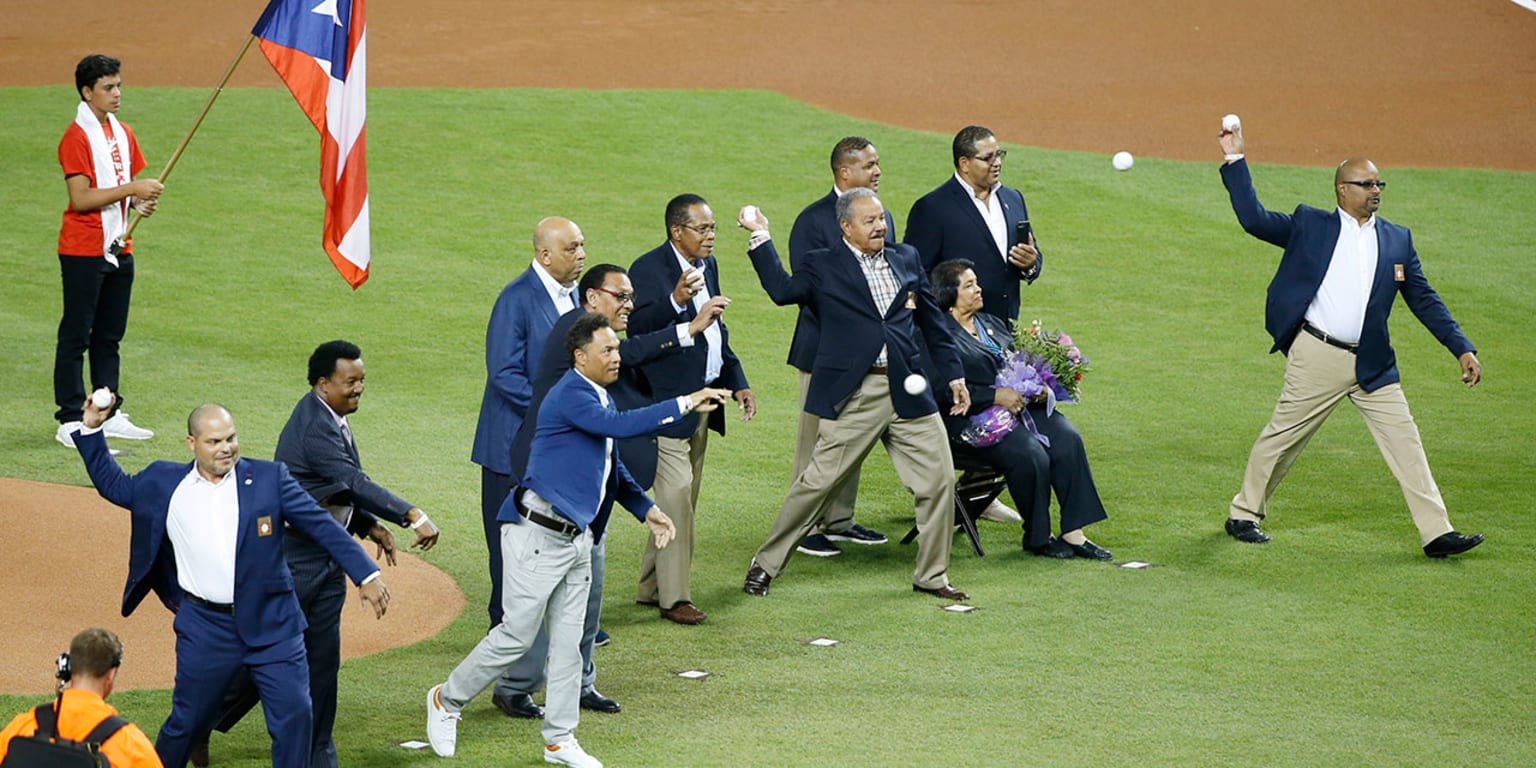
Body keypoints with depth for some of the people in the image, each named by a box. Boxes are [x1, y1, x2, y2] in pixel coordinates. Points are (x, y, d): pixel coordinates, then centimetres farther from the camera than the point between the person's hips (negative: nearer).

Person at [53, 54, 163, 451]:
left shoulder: (122, 133, 13)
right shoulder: (77, 137, -12)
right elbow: (81, 198, -19)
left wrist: (141, 201, 1)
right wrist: (131, 189, -20)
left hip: (118, 250, 8)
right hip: (84, 252, -8)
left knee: (110, 336, 13)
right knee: (76, 336, -3)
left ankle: (110, 415, 19)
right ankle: (70, 421, -1)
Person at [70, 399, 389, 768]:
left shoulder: (269, 478, -1)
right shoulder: (163, 483, 4)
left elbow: (322, 525, 1)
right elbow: (112, 484, 20)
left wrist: (366, 574, -4)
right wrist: (91, 430, 11)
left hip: (271, 624, 0)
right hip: (204, 625, 0)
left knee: (294, 715, -6)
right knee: (186, 722, 8)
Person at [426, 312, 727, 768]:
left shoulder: (600, 399, 15)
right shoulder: (571, 395, -16)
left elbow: (613, 469, 25)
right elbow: (619, 426, -31)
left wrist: (646, 510, 15)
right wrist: (684, 404, -29)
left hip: (577, 538, 9)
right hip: (539, 536, -9)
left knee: (568, 641, 11)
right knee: (516, 636, -4)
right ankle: (447, 700, 15)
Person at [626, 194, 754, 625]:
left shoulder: (707, 266, 12)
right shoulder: (649, 269, -14)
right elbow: (636, 329, -28)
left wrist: (737, 382, 17)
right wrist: (675, 302, -43)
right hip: (668, 402, -9)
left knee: (684, 499, 13)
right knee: (676, 494, -11)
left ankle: (651, 588, 23)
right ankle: (674, 597, -6)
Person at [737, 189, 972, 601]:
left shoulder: (906, 259, 12)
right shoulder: (824, 266, 0)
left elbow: (931, 319, 19)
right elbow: (783, 290, -17)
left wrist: (953, 374, 18)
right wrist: (761, 237, -18)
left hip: (908, 392, 4)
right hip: (854, 396, -4)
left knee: (939, 480, 4)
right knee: (817, 482, -3)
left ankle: (932, 575, 19)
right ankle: (765, 564, 11)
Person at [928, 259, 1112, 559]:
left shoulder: (992, 323, 22)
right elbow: (943, 390, -15)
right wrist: (996, 396, -20)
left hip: (1020, 406, 7)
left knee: (1067, 439, -18)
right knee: (1030, 454, -29)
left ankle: (1074, 532, -19)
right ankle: (1036, 537, -10)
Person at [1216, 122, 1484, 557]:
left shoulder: (1397, 240, 12)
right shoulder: (1311, 226, 4)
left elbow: (1424, 300, 13)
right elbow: (1254, 220, -3)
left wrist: (1462, 349, 6)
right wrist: (1235, 160, -8)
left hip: (1373, 366, 3)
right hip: (1316, 358, -3)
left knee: (1405, 442, -2)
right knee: (1281, 437, 5)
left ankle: (1436, 533, -2)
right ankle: (1243, 515, 22)